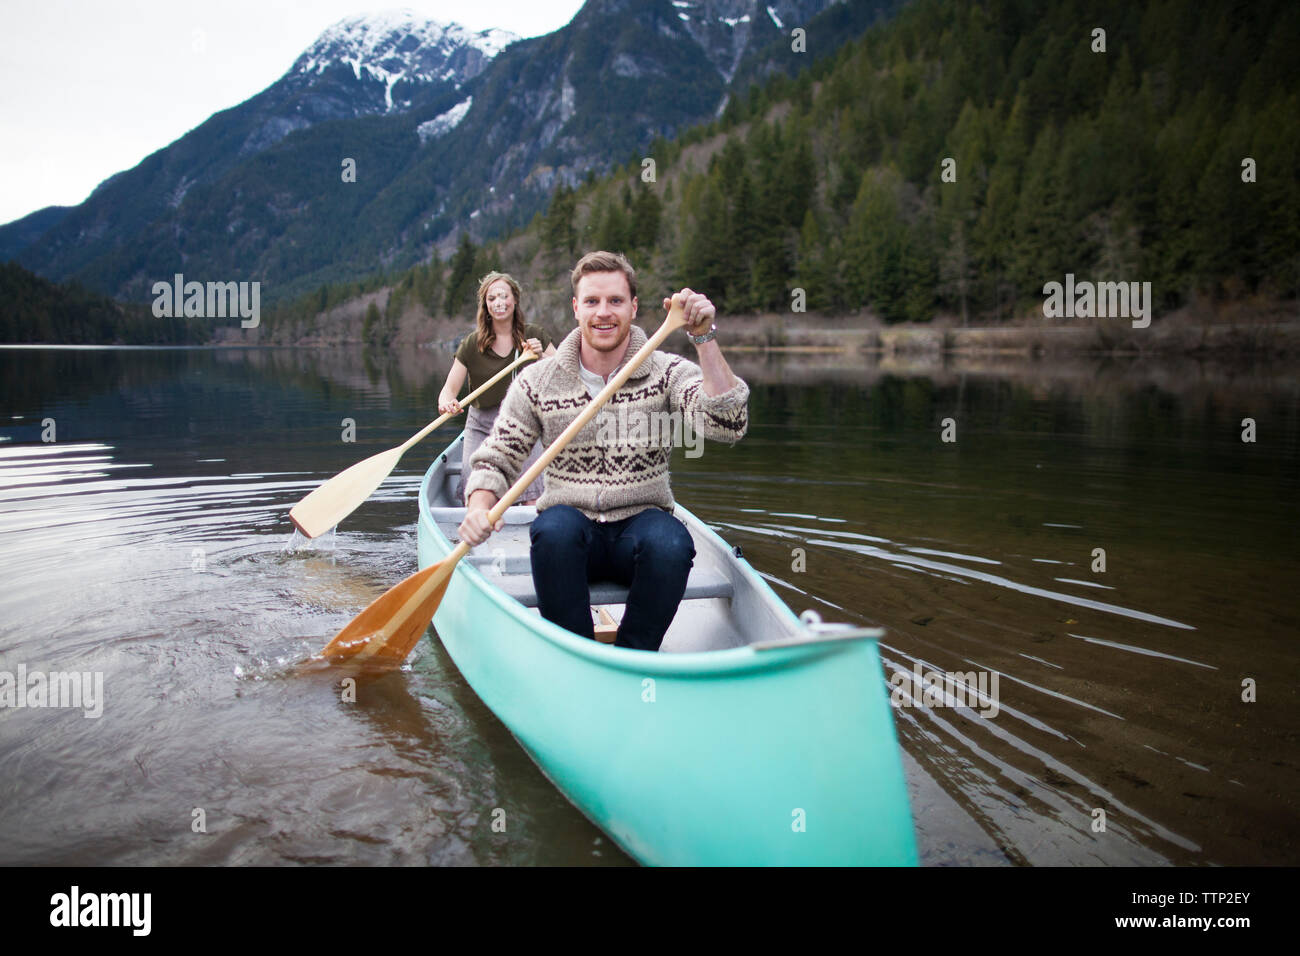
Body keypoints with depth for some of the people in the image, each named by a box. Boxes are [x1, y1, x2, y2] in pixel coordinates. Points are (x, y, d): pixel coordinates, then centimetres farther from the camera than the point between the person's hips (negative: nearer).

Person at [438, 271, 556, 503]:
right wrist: (446, 404, -27)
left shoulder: (533, 335, 2)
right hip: (482, 427, 0)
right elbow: (449, 389, -4)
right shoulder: (472, 344, -1)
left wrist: (541, 356, -14)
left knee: (532, 501, -17)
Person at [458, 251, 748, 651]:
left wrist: (705, 339, -27)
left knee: (670, 541, -33)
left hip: (639, 529, 0)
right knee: (555, 526, -34)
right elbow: (495, 461, 4)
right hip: (569, 537, 0)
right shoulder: (536, 383, 3)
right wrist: (481, 506, -19)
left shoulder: (668, 373, 0)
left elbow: (727, 426, -18)